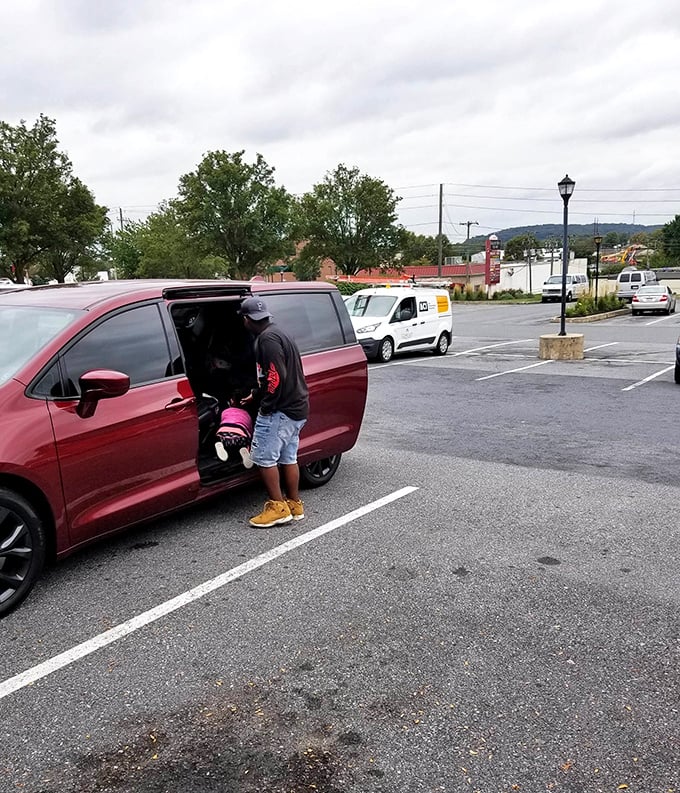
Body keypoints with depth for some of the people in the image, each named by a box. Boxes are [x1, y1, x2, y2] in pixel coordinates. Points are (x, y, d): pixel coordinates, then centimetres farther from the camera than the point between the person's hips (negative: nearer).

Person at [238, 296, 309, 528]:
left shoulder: (267, 338, -16)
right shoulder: (278, 334, 17)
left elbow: (276, 377, -24)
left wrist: (266, 406, -16)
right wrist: (256, 394, 33)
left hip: (280, 410, -11)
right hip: (296, 408, 11)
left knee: (263, 457, -4)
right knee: (288, 458, 16)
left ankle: (278, 507, 0)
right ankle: (294, 504, 24)